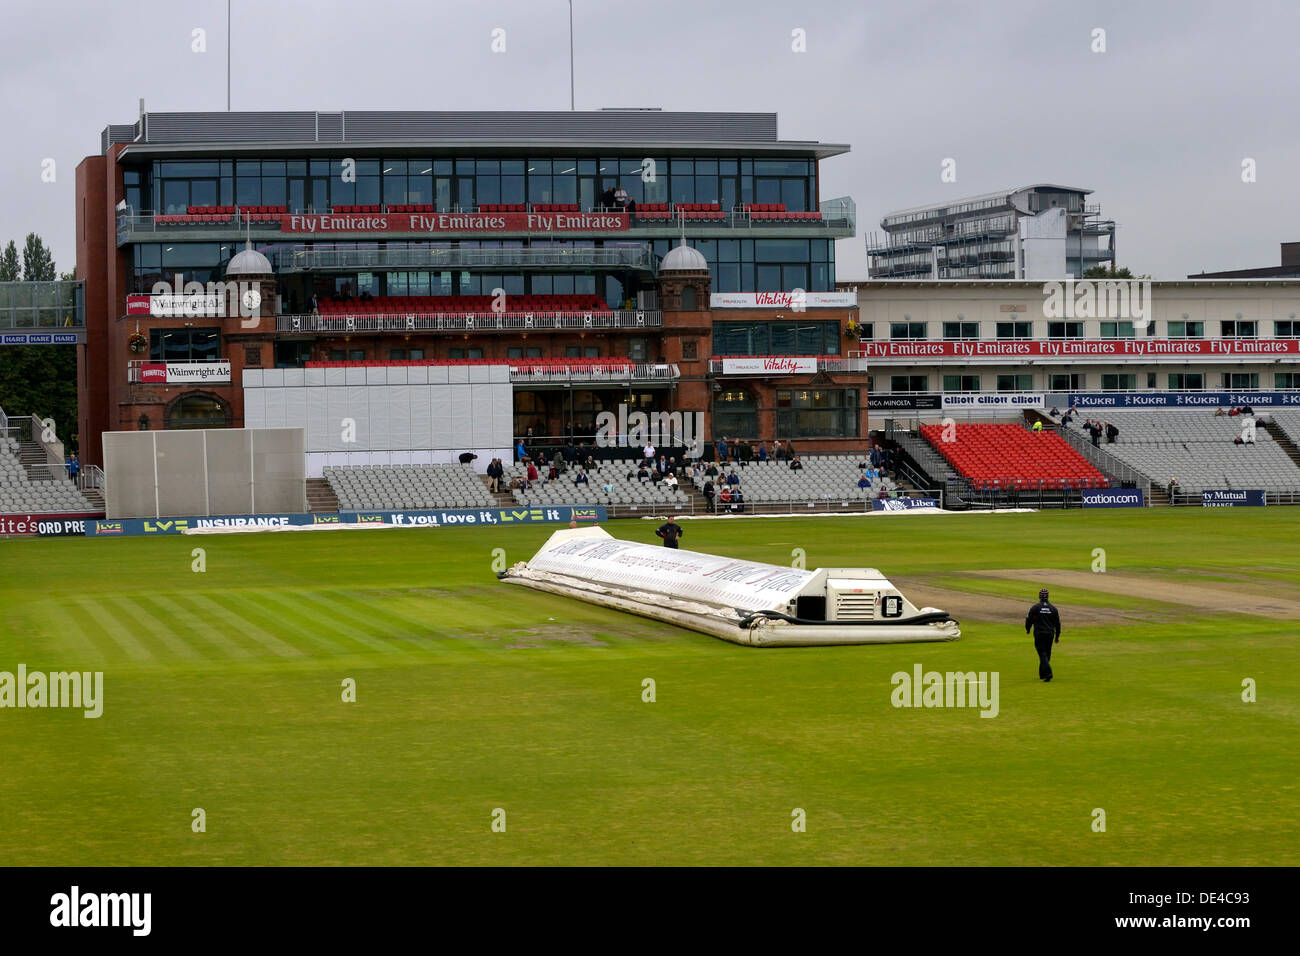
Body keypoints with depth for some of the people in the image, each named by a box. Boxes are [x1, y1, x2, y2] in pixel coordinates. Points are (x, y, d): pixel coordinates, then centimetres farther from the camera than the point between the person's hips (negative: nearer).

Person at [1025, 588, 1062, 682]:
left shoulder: (1035, 608, -8)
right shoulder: (1053, 608, 3)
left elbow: (1029, 620, -1)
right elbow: (1058, 623, 8)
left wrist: (1027, 629, 20)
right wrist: (1057, 636, 17)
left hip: (1039, 634, -4)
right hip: (1050, 634, 4)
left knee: (1042, 654, -6)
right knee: (1047, 654, 15)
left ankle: (1048, 673, -24)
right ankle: (1042, 674, 23)